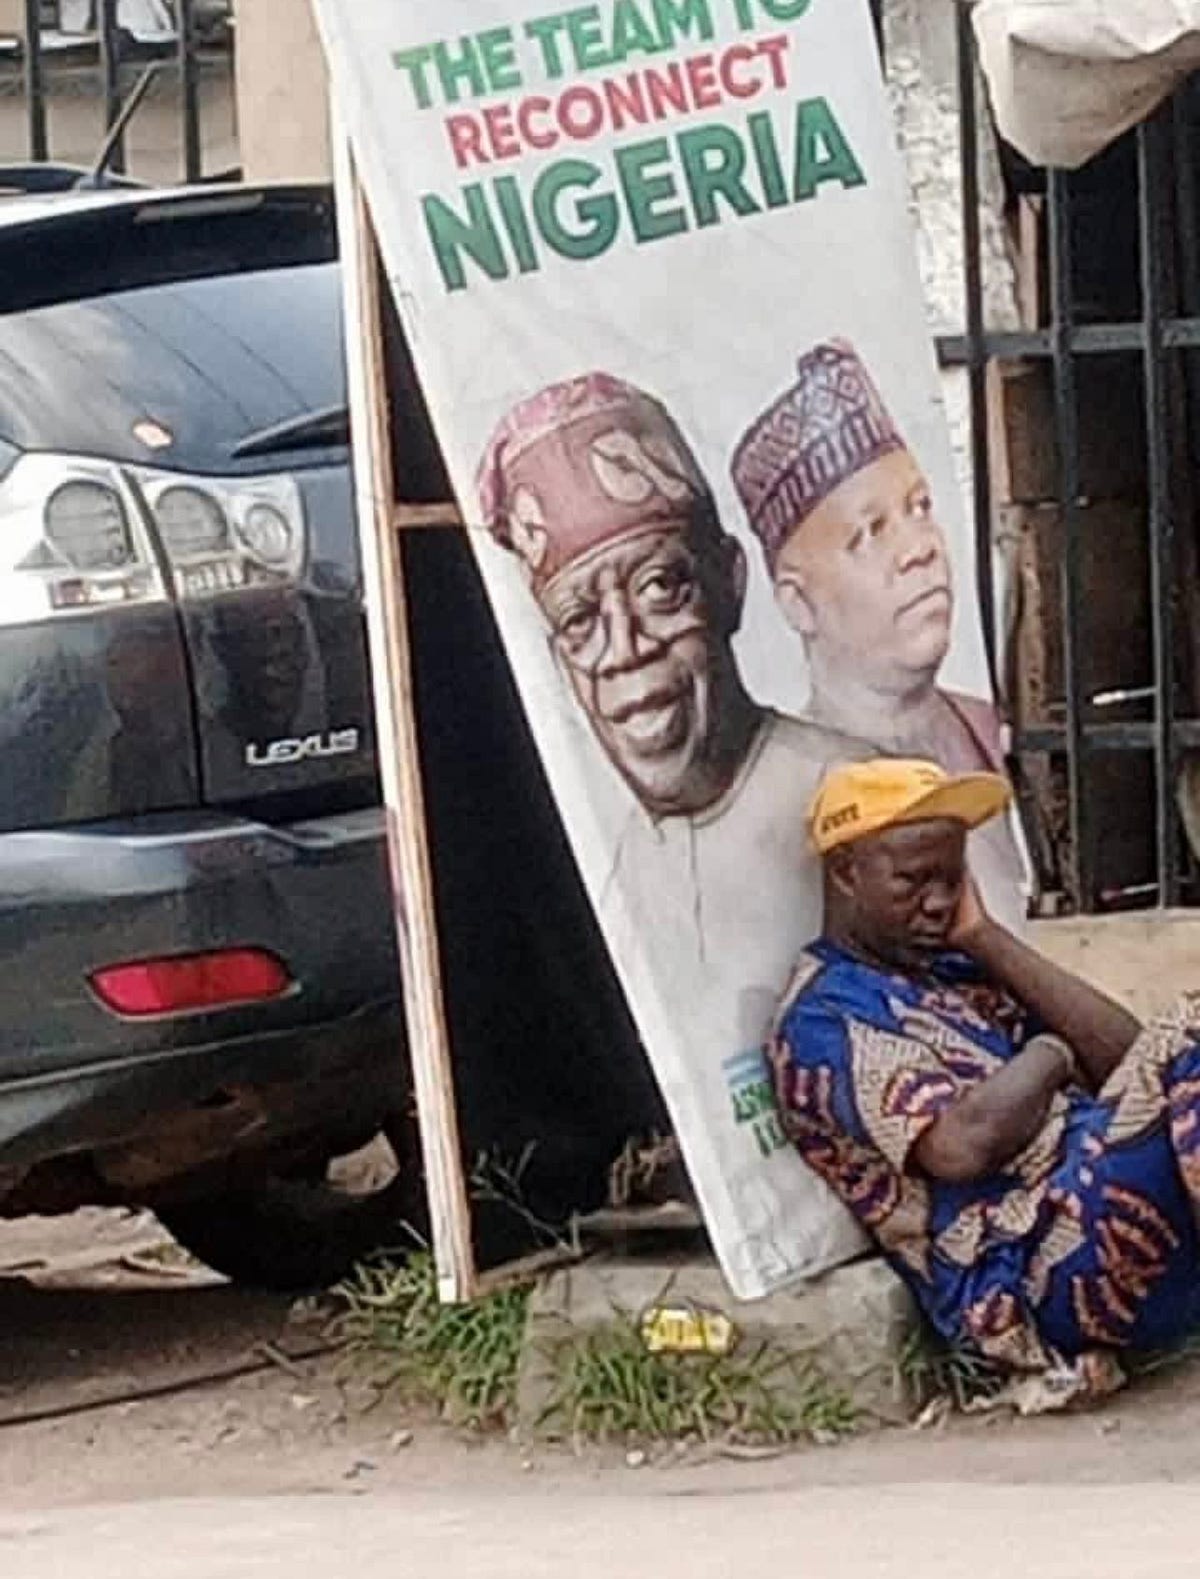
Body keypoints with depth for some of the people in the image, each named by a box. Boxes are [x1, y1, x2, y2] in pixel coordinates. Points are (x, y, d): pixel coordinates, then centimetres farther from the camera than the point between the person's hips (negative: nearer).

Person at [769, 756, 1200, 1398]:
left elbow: (1126, 1058, 10)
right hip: (1036, 1279, -8)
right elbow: (963, 1144, -17)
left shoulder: (961, 968, 24)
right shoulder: (825, 1015, -1)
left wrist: (987, 939, 8)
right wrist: (1050, 1057, 1)